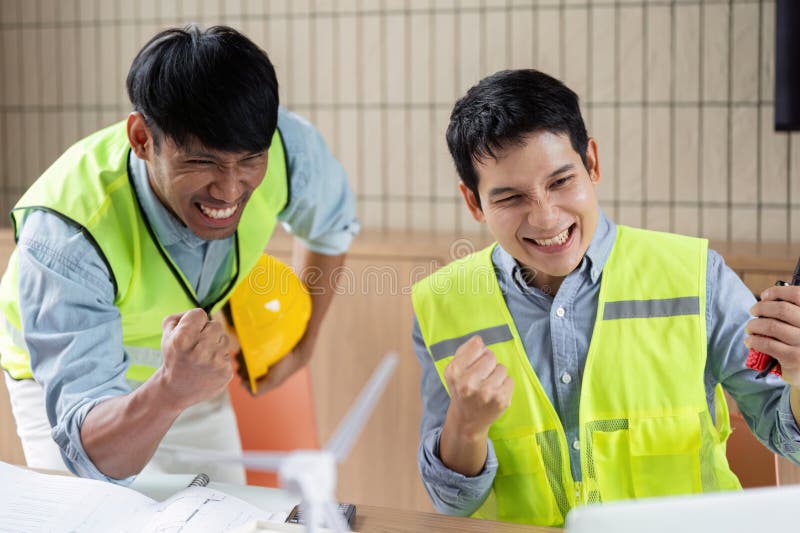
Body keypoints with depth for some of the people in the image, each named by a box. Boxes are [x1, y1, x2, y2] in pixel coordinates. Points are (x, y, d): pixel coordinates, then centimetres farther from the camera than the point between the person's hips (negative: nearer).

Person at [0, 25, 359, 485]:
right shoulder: (64, 236, -41)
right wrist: (171, 392, -63)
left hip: (184, 362, 4)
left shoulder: (288, 149, -29)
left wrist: (303, 343, 5)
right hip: (75, 380, -3)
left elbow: (332, 224, -2)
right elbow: (94, 456, -44)